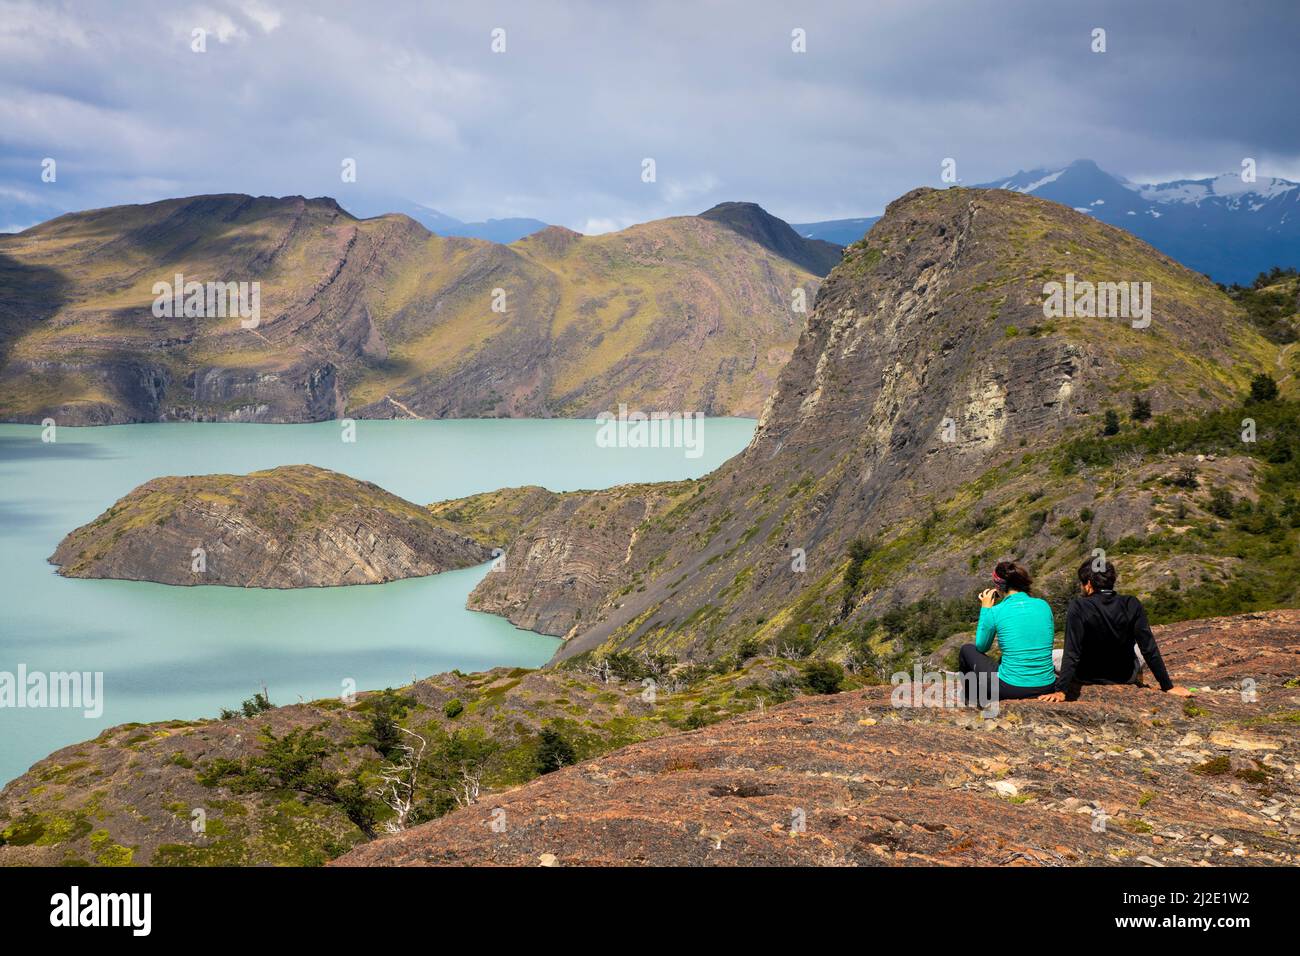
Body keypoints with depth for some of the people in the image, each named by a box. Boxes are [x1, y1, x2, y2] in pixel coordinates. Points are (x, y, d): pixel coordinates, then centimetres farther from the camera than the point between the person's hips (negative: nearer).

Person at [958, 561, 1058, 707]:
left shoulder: (995, 612, -10)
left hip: (1012, 689, -4)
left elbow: (981, 646, 10)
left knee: (967, 650, 22)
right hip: (1046, 688, 4)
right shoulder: (1044, 605, 1)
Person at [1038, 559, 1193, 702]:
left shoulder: (1078, 607, -24)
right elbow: (1149, 649, -14)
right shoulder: (1132, 605, -16)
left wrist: (1061, 691, -26)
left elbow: (1071, 653, -27)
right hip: (1125, 676, 2)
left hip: (1088, 677, -2)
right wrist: (1168, 686, -7)